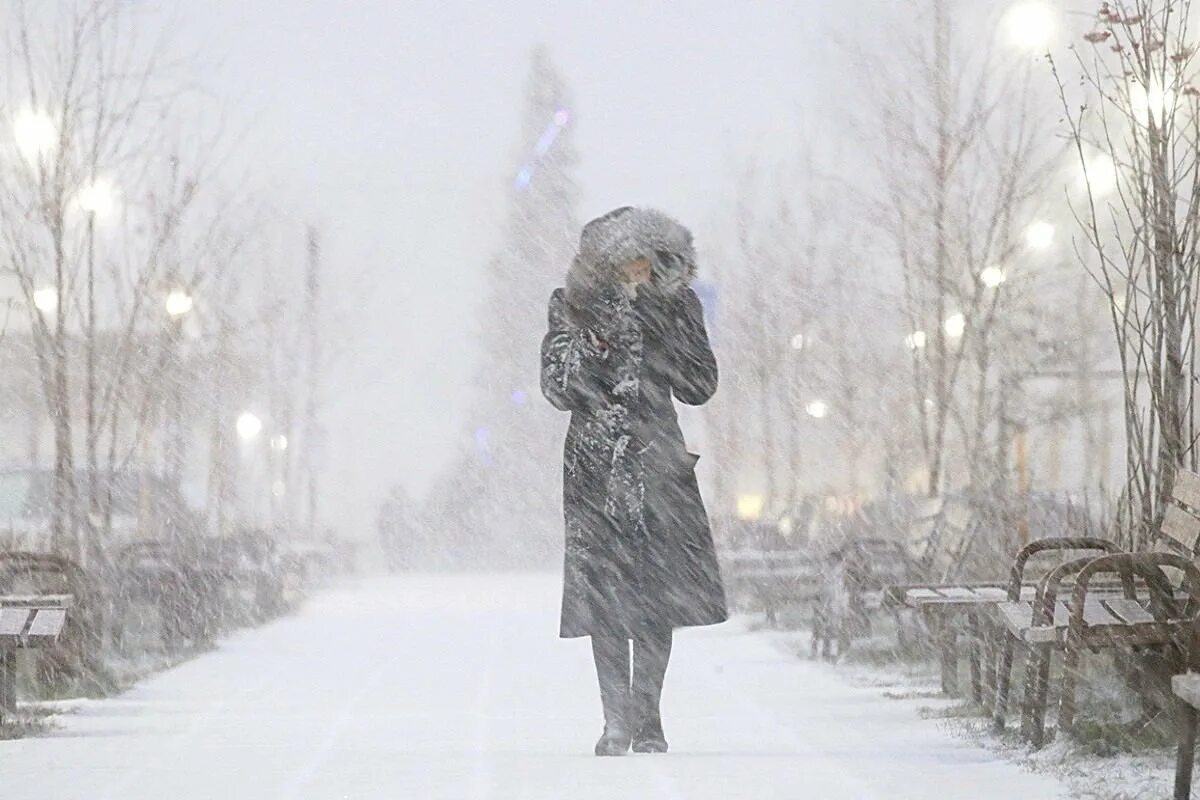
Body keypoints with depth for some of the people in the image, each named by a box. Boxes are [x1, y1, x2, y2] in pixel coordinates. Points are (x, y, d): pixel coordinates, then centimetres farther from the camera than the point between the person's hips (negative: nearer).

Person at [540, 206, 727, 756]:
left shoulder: (676, 305, 6)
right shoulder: (575, 306, 3)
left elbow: (700, 387, 2)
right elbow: (559, 390, -3)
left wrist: (657, 331, -8)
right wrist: (594, 340, -18)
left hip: (659, 462, 1)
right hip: (596, 467, -1)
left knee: (661, 594, -4)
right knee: (602, 598, -5)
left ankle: (647, 720, 4)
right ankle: (617, 721, 0)